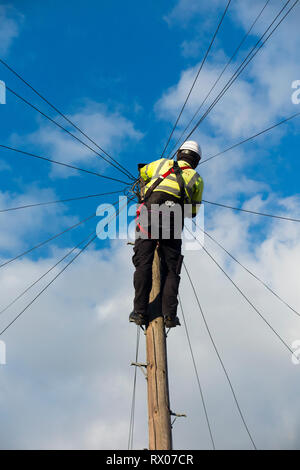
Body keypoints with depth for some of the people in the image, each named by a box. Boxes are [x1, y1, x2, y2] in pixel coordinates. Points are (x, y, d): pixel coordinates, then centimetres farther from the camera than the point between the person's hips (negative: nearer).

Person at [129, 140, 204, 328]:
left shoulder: (163, 163, 27)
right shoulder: (197, 179, 23)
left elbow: (142, 173, 46)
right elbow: (193, 211, 28)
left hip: (149, 212, 0)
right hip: (173, 221, 0)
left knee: (143, 264, 1)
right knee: (171, 269, 7)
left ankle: (140, 312, -2)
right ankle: (169, 315, 0)